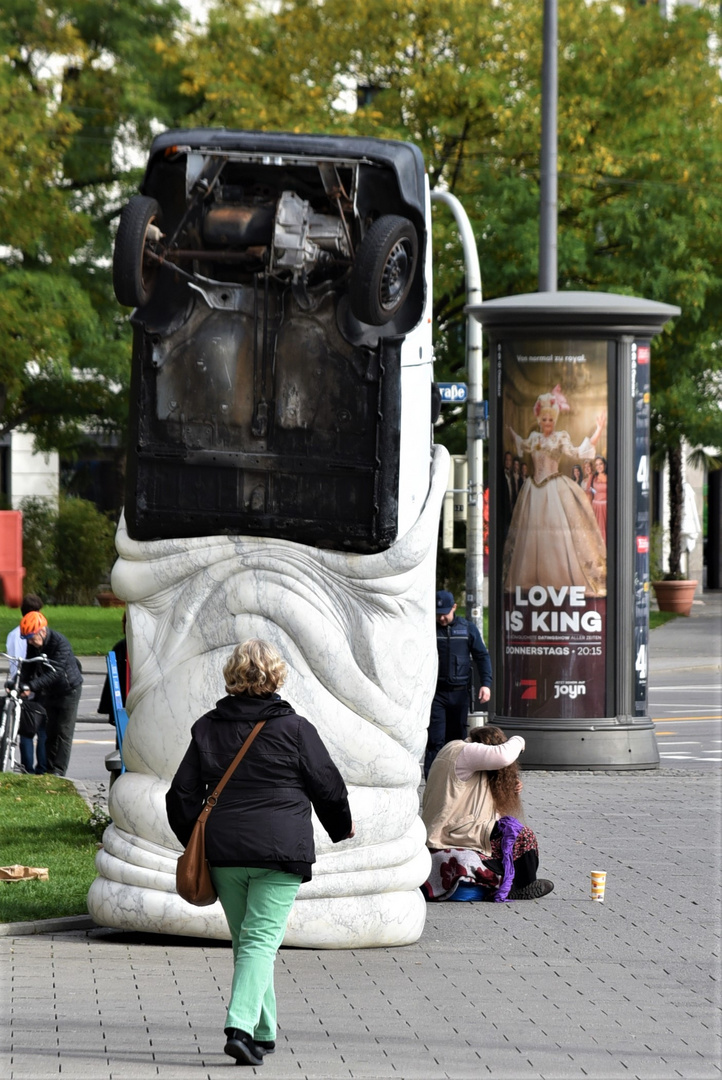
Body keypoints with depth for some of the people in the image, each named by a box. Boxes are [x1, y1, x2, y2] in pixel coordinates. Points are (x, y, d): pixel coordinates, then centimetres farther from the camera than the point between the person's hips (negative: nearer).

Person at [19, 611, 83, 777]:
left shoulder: (60, 643, -29)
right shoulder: (33, 645, -7)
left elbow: (55, 672, -37)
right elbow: (27, 668, -9)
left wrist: (32, 686, -45)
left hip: (68, 690, -6)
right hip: (47, 693, 6)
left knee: (64, 732, -5)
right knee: (48, 732, 6)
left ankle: (58, 771, -4)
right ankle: (48, 768, 12)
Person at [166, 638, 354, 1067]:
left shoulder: (208, 728, 6)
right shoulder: (294, 729, -3)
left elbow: (183, 794, 9)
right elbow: (328, 786, 3)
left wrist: (195, 843, 23)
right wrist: (342, 826, 23)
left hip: (223, 850, 4)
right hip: (281, 850, -4)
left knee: (246, 940, 15)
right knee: (262, 939, -5)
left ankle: (263, 1032, 20)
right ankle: (241, 1026, -22)